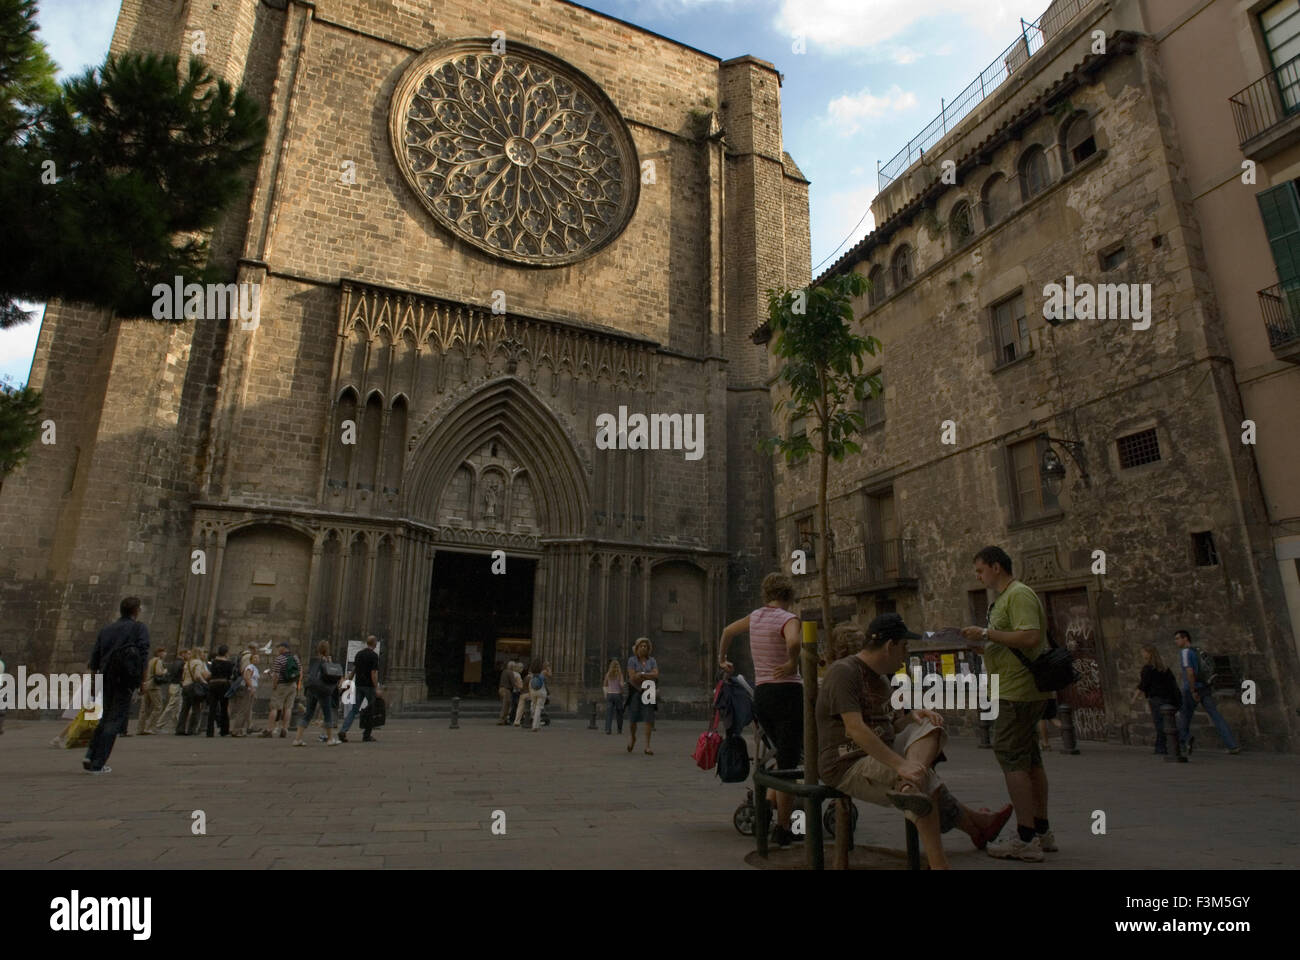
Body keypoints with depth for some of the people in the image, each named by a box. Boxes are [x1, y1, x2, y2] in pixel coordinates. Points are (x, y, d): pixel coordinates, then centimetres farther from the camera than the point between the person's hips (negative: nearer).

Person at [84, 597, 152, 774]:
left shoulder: (106, 630, 16)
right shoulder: (139, 628, 0)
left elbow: (94, 658, 13)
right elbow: (143, 654, -11)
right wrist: (142, 681, -6)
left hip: (106, 679, 5)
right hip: (124, 680, -5)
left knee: (105, 717, 21)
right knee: (115, 720, 0)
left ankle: (90, 756, 11)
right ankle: (98, 763, 0)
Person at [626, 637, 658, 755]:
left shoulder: (651, 660, 8)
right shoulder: (632, 660, -1)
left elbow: (656, 675, -5)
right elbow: (632, 677, -12)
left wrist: (642, 674, -13)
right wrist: (648, 677, -10)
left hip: (649, 692, 2)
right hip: (635, 691, -2)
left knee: (649, 719, -5)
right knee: (633, 717, 3)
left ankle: (647, 746, 0)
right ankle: (632, 737, 35)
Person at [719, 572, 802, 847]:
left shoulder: (756, 616, 11)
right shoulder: (788, 619, -9)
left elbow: (728, 631, 27)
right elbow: (794, 641, -32)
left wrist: (722, 659, 41)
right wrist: (792, 663, -14)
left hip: (760, 693, 7)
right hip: (787, 692, -7)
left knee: (784, 755, 25)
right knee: (788, 763, 3)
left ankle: (769, 800, 12)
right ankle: (783, 830, 9)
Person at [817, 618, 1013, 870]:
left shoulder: (881, 677, 13)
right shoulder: (843, 671, -16)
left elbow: (895, 724, 15)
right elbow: (855, 728, -26)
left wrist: (915, 716, -7)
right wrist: (900, 765, -31)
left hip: (881, 756, 9)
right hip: (847, 766, -9)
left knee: (929, 728, -9)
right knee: (926, 781, -23)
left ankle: (910, 788, -28)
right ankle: (973, 822, -3)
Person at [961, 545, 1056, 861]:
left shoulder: (1019, 594, -13)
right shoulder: (1005, 598, 18)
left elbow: (1030, 637, -26)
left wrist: (987, 633, -19)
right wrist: (981, 645, 10)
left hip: (1017, 690, -10)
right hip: (1022, 690, 10)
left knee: (1011, 758, -7)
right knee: (1029, 758, 15)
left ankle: (1026, 840, -2)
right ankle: (1042, 832, 24)